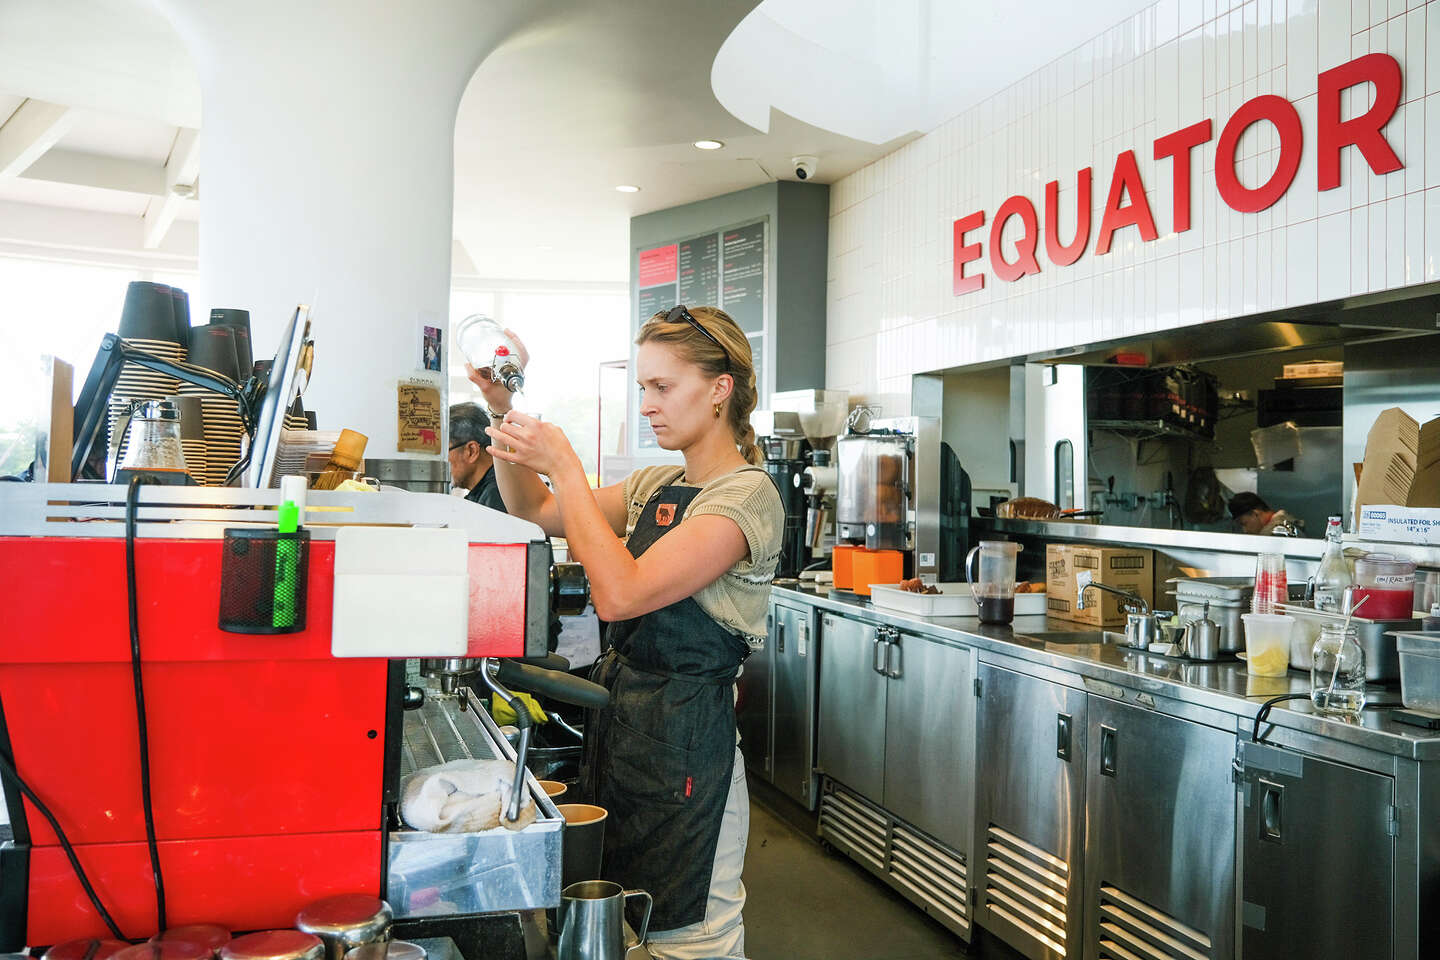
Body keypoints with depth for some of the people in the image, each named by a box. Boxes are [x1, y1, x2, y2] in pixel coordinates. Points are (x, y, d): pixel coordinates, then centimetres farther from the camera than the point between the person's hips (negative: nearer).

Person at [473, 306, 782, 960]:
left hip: (682, 735, -8)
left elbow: (619, 593, -25)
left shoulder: (746, 495, -16)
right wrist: (504, 412, 4)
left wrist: (564, 464, -20)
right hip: (617, 710, 8)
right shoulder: (656, 485, 10)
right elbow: (536, 514, 18)